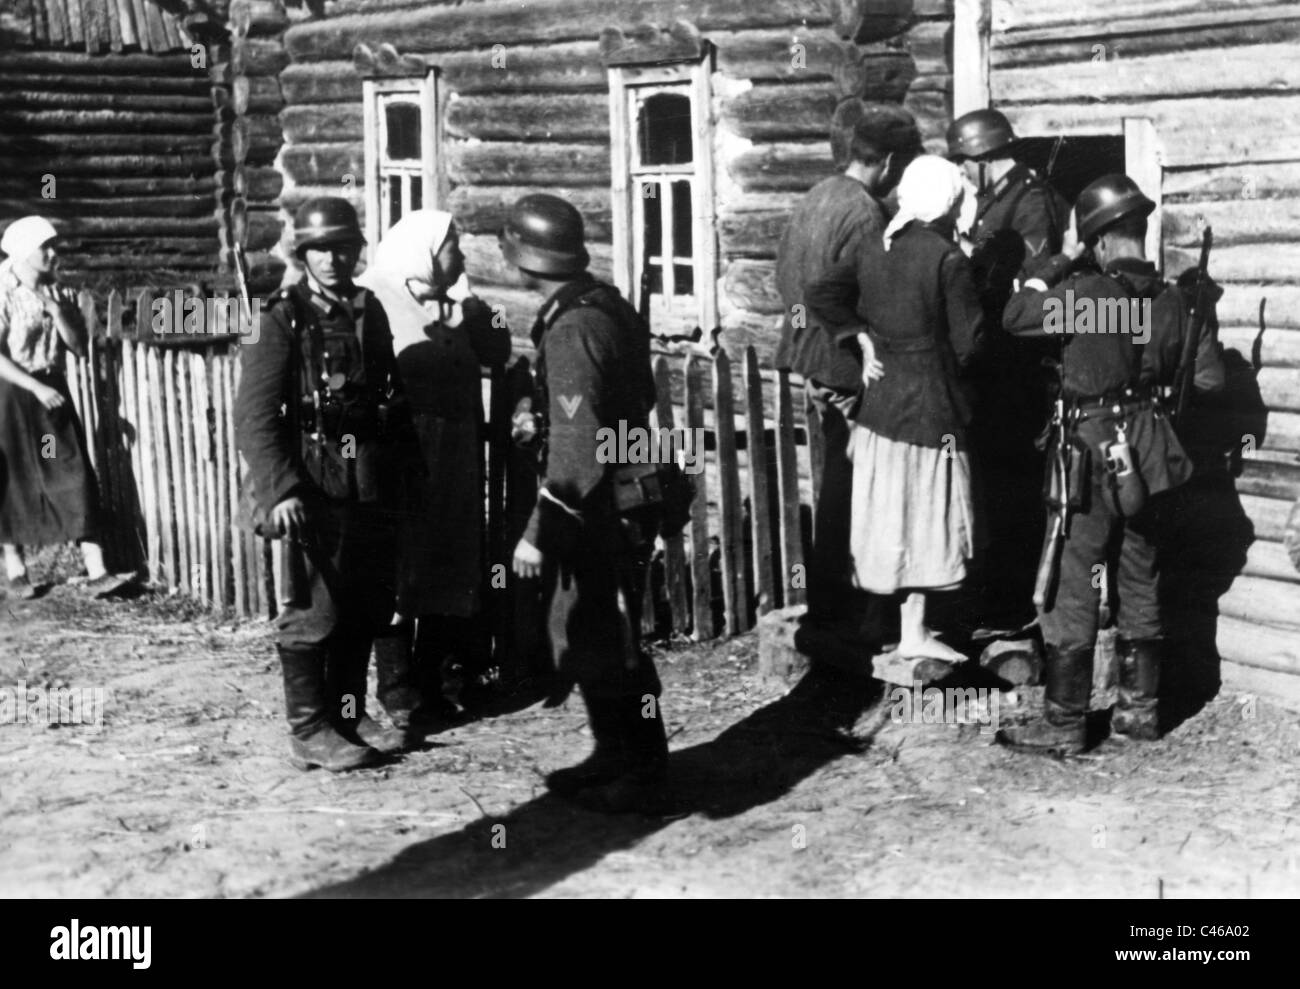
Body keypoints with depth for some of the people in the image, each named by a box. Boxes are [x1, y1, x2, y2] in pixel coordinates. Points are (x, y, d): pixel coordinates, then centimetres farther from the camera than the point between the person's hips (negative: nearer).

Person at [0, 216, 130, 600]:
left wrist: (58, 314, -13)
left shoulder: (60, 294, 7)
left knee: (75, 476, -4)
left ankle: (96, 573, -7)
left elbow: (80, 348, 2)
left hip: (53, 390, 5)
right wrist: (37, 388, -20)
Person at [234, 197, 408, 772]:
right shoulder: (281, 319, -7)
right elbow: (255, 416, -13)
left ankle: (348, 713, 26)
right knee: (314, 609, -2)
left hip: (371, 483, 6)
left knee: (367, 606, 12)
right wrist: (279, 489, -22)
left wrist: (397, 468, 12)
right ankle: (309, 732, 9)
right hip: (314, 483, -6)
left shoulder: (368, 311, 11)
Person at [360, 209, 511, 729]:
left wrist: (467, 302, 0)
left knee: (447, 568, 11)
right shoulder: (375, 303, -10)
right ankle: (397, 688, 5)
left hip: (454, 466, 7)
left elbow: (497, 351, 6)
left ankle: (431, 681, 21)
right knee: (397, 569, -2)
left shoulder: (454, 304, 13)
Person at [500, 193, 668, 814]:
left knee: (608, 644, 2)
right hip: (613, 500, 10)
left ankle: (642, 774, 14)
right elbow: (640, 396, 17)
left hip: (598, 508, -10)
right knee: (578, 631, 19)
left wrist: (539, 533, -25)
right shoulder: (604, 304, 6)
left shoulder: (573, 330, -23)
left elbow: (576, 446, -27)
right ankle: (613, 757, 30)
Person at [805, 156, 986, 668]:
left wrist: (860, 338, 1)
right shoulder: (948, 258, -13)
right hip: (931, 400, -6)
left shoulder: (876, 252, 4)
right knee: (926, 513, 2)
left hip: (881, 396, 6)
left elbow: (818, 291, -1)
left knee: (888, 509, 13)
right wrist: (950, 361, 10)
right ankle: (914, 632, 6)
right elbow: (968, 339, -11)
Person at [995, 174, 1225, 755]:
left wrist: (1059, 262, -2)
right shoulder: (1172, 301, -1)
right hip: (1148, 456, 6)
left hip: (1092, 453, -6)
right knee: (1139, 582, 16)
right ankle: (1140, 708, 25)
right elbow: (1210, 377, 2)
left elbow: (1014, 317, -9)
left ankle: (1063, 724, 4)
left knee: (1071, 587, 0)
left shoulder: (1083, 292, -17)